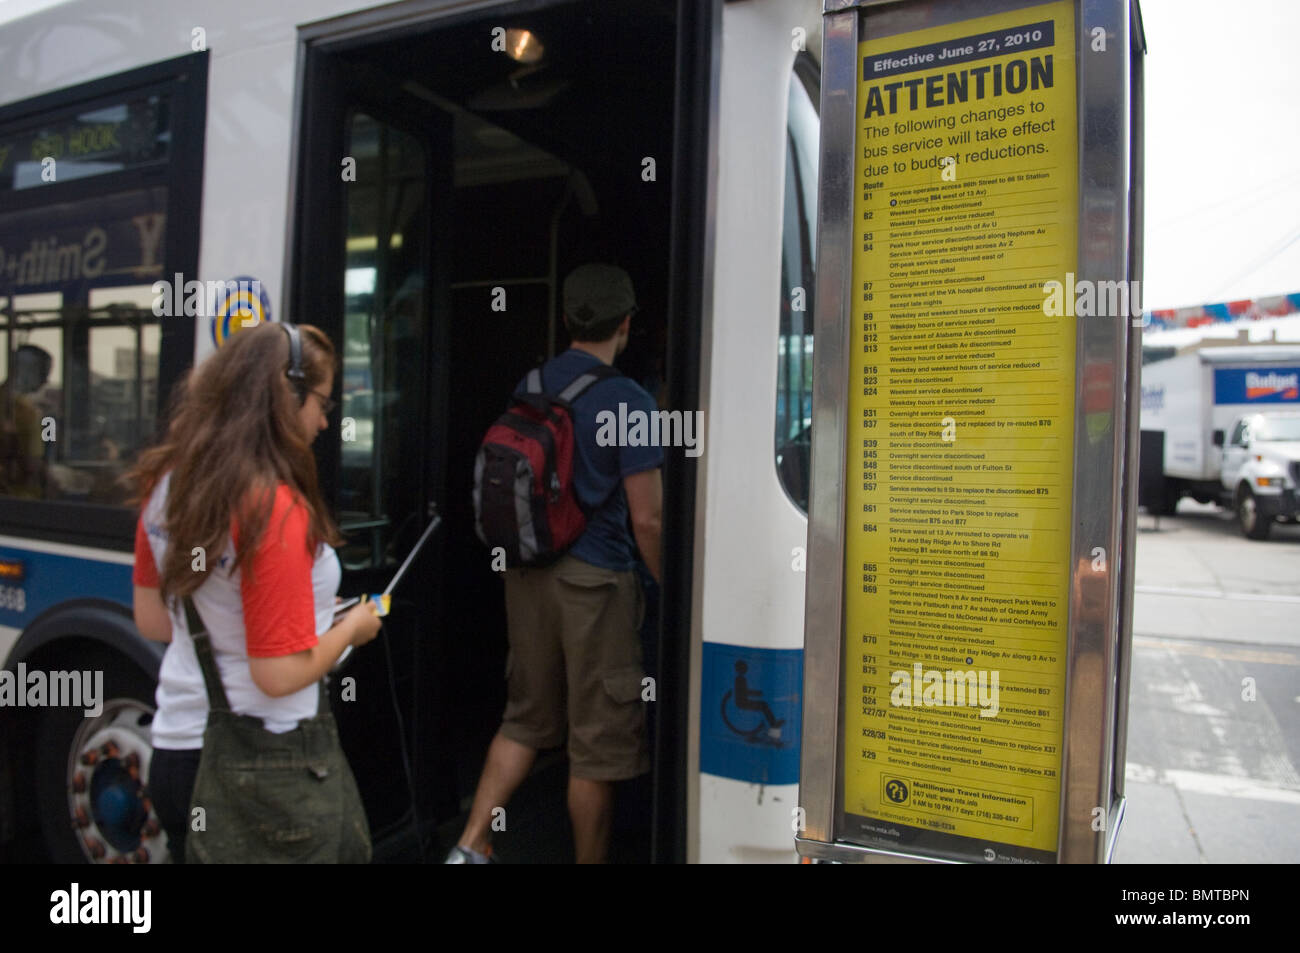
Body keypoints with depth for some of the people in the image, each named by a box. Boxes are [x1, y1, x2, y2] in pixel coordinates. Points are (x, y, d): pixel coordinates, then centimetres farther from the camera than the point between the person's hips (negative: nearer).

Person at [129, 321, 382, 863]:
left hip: (176, 750, 7)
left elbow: (152, 622, 10)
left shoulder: (166, 484, -1)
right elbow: (280, 675, -21)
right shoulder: (276, 509, -24)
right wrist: (352, 627, -5)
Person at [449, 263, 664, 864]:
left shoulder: (529, 386, 6)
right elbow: (646, 520, -14)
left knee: (527, 719, 21)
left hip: (527, 572, 6)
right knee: (597, 744, 9)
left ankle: (471, 845, 19)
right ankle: (589, 858, 24)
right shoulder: (629, 401, -13)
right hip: (596, 580, -6)